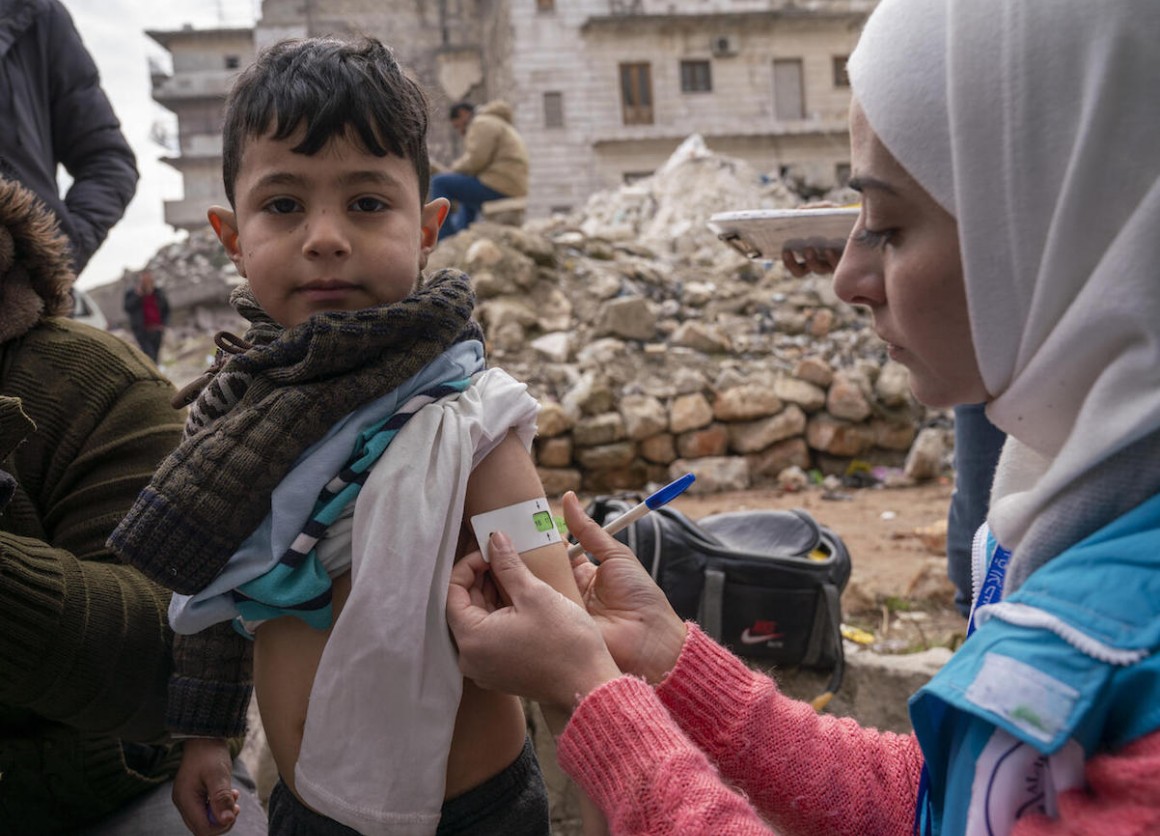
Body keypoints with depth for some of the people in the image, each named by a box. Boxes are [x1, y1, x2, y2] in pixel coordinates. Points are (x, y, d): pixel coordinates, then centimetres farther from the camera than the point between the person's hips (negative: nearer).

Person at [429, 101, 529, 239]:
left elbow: (475, 160, -17)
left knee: (439, 182, -9)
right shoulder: (495, 122, 28)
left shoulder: (482, 123, -5)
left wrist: (454, 169, 0)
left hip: (497, 187, -11)